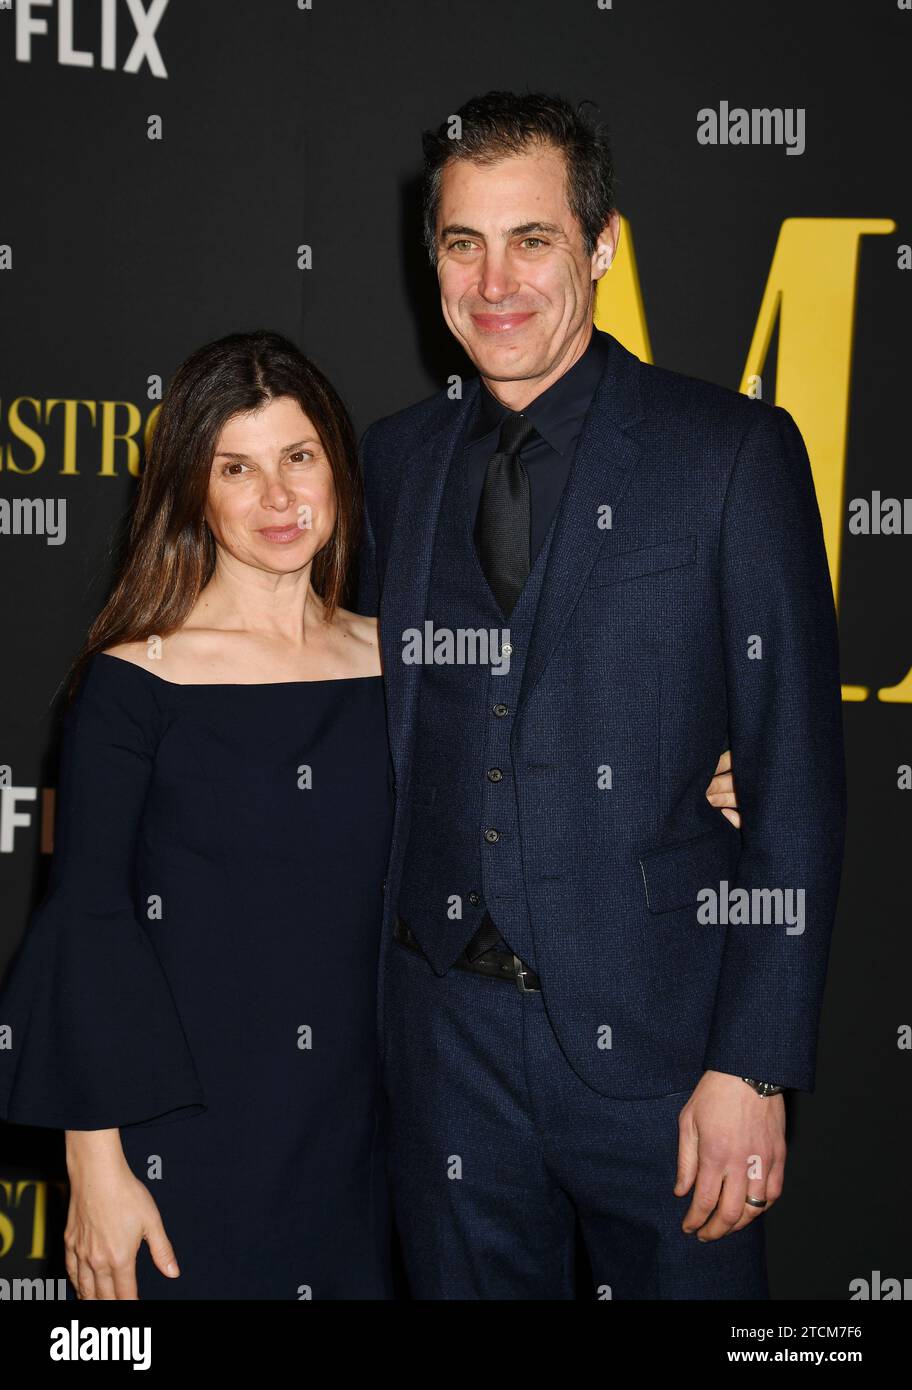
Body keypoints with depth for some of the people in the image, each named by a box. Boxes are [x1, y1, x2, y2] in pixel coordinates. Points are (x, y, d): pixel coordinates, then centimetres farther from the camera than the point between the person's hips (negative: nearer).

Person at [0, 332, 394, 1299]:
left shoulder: (390, 666, 4)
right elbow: (84, 923, -8)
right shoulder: (133, 682, -8)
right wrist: (96, 1165, -11)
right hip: (181, 1141, -3)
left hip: (348, 1140, 4)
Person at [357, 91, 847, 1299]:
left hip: (655, 1034, -3)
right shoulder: (397, 459, 8)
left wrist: (754, 1066, -12)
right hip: (448, 1032, 4)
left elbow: (797, 779, -8)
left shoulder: (731, 451, -6)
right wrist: (372, 1005, 7)